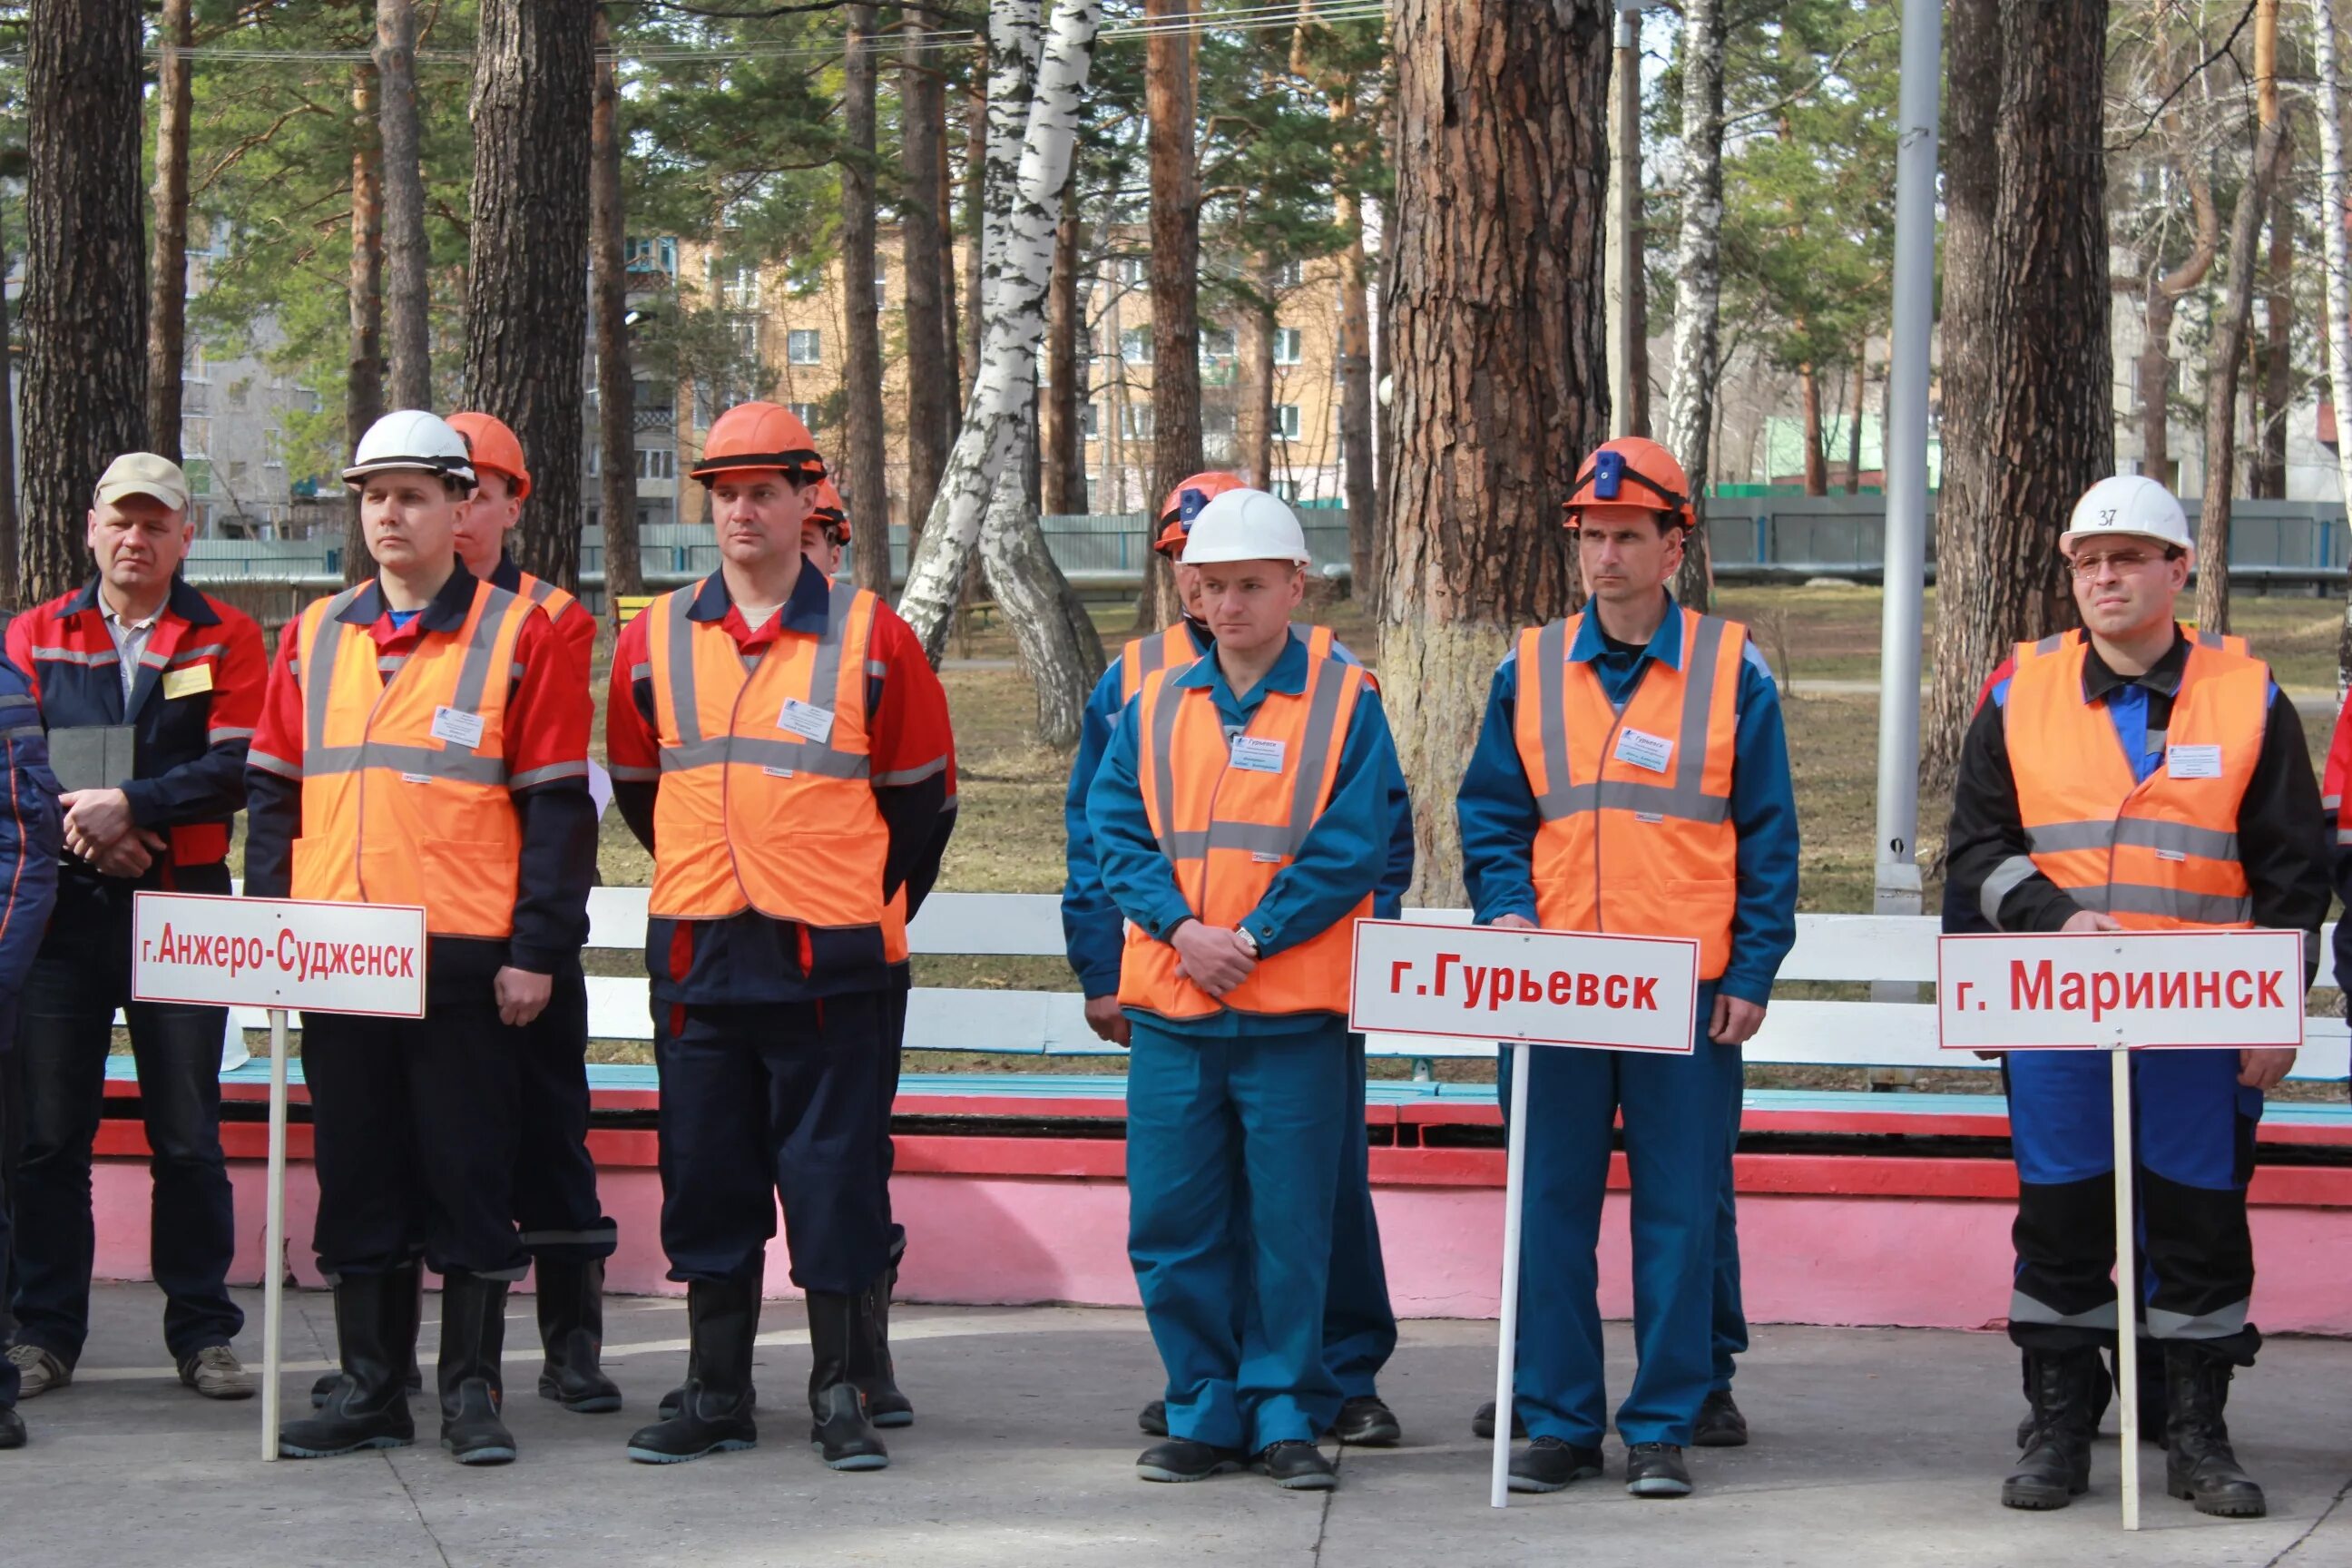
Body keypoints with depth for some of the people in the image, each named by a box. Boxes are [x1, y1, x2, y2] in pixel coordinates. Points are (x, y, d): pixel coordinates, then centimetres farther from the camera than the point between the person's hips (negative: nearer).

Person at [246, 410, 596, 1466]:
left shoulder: (517, 637, -1)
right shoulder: (313, 638, 12)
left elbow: (557, 807, -3)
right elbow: (273, 792, 15)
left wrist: (536, 950, -8)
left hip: (467, 961, -4)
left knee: (471, 1172, 1)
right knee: (358, 1173, 8)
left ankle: (472, 1393, 9)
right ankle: (369, 1390, 16)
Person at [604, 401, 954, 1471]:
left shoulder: (870, 636, -1)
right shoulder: (655, 639, 6)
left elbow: (920, 791, 7)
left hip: (827, 956, -3)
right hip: (696, 955, 3)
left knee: (834, 1173, 0)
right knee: (705, 1175, 7)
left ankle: (842, 1398, 8)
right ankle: (716, 1396, 16)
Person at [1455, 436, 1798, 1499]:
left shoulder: (1732, 673, 2)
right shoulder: (1530, 673, 8)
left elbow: (1767, 838, 3)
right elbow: (1492, 814, 12)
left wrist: (1752, 973, -3)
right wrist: (1506, 910, -6)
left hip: (1689, 993, -2)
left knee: (1680, 1212, 1)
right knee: (1552, 1207, 4)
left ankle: (1663, 1428, 9)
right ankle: (1559, 1423, 12)